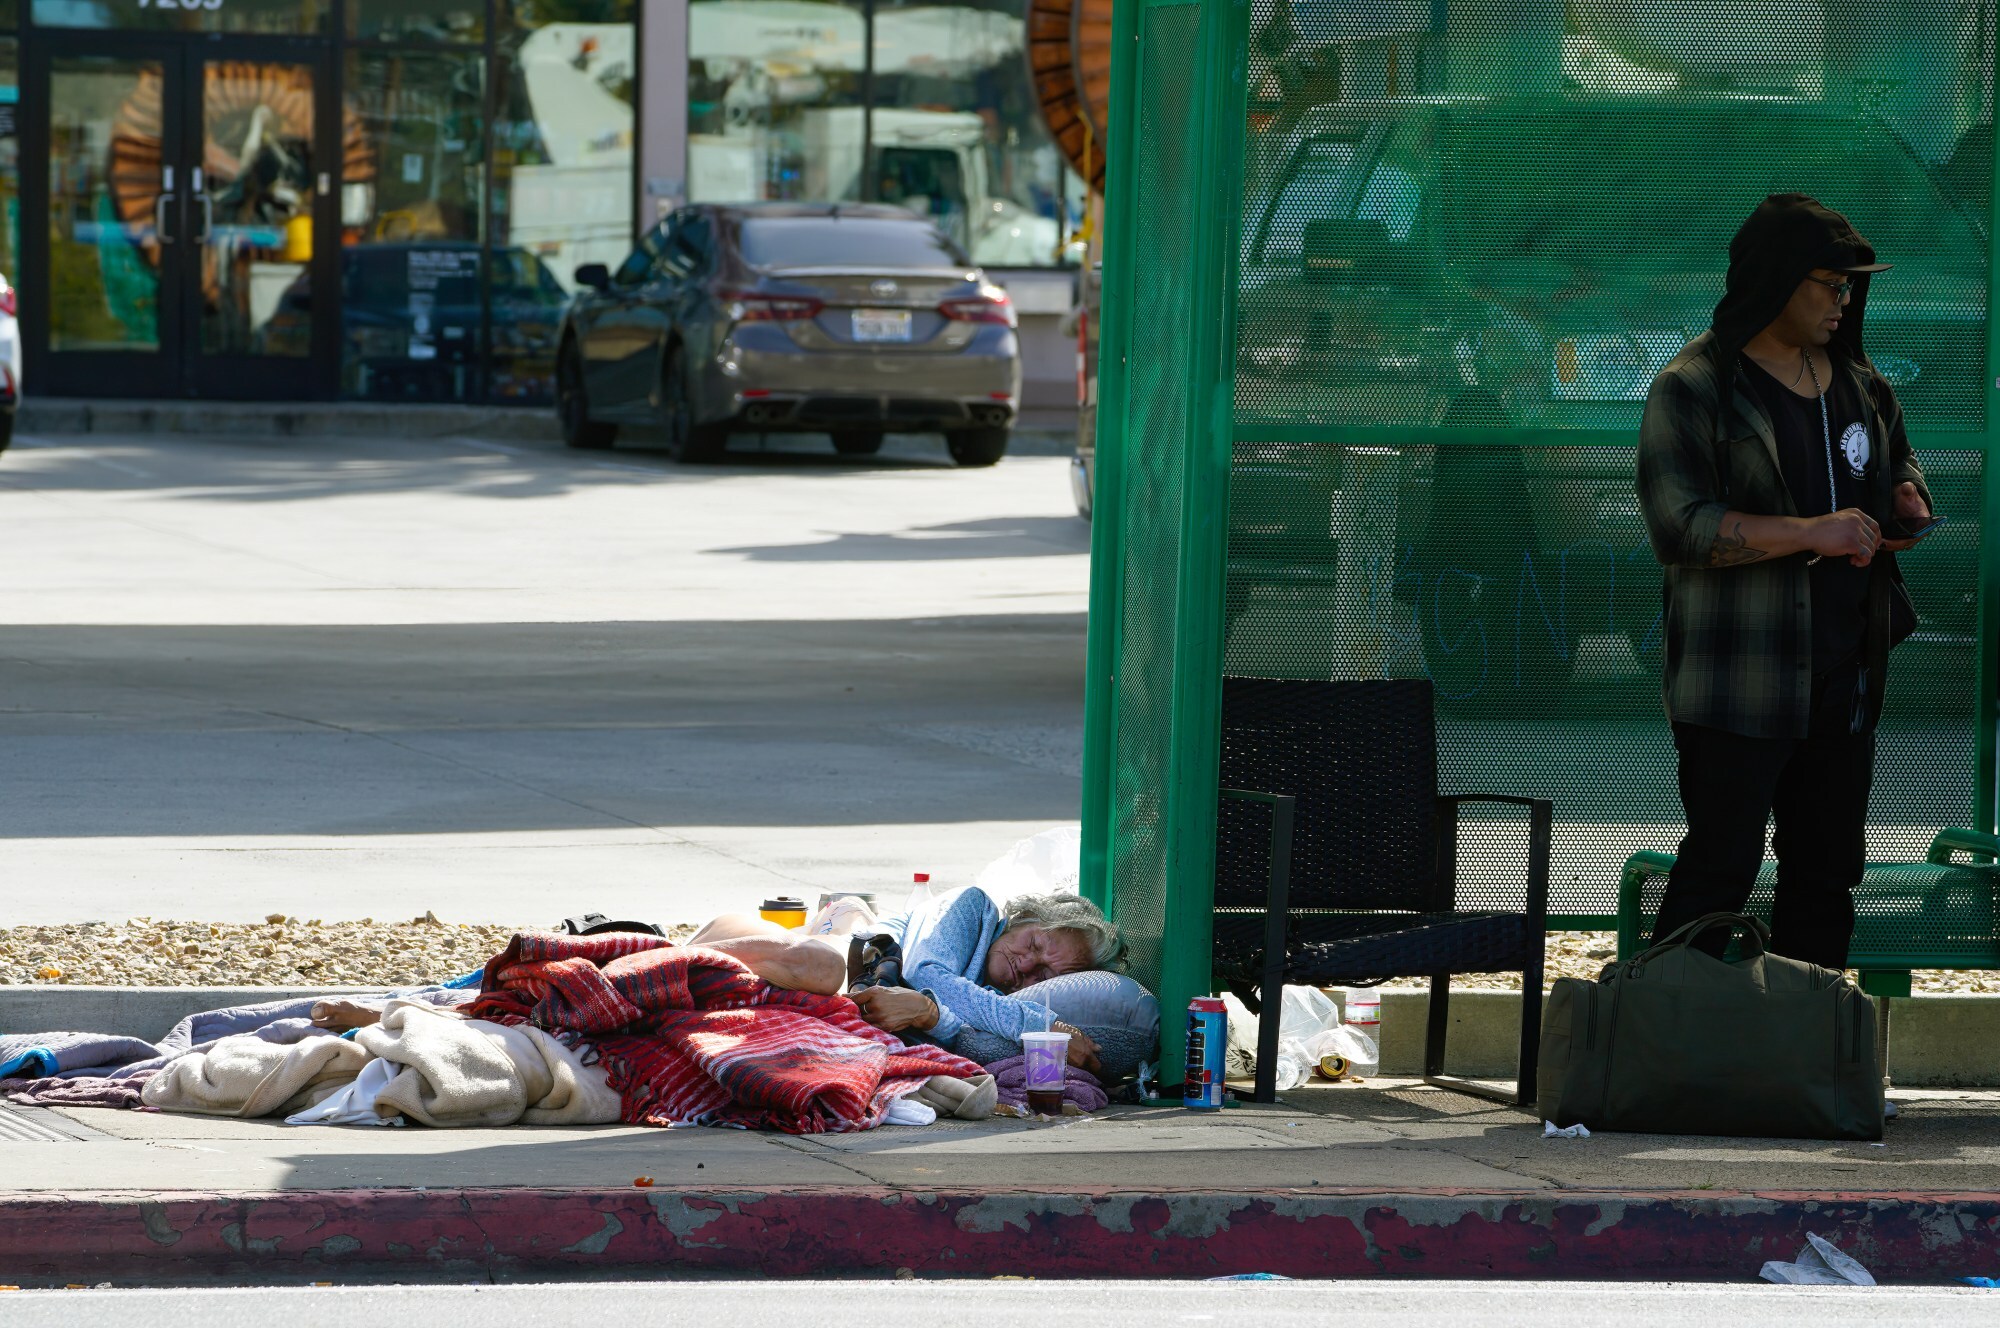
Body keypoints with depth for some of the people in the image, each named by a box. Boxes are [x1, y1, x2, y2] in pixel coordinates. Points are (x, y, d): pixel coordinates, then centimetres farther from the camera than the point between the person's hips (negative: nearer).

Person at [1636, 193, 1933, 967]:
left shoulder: (1856, 381, 12)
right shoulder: (1694, 389, -9)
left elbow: (1898, 463, 29)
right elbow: (1677, 524, -19)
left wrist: (1906, 497, 3)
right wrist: (1811, 533, -24)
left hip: (1844, 671, 7)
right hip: (1738, 683, -7)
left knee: (1827, 869, 12)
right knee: (1719, 870, -9)